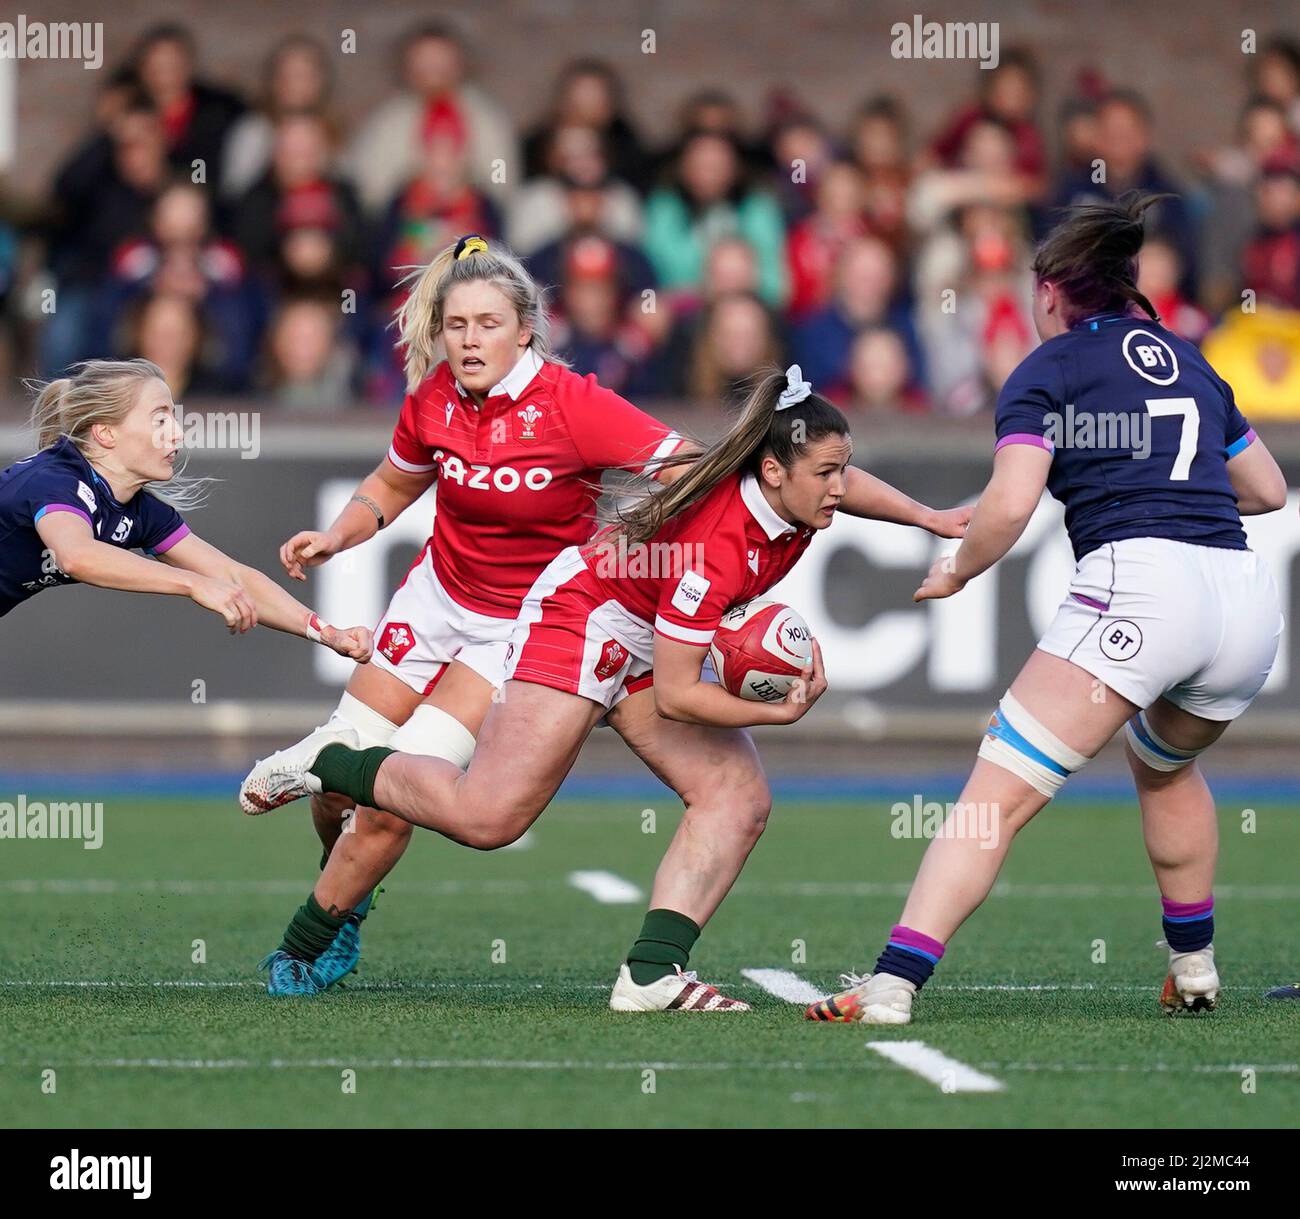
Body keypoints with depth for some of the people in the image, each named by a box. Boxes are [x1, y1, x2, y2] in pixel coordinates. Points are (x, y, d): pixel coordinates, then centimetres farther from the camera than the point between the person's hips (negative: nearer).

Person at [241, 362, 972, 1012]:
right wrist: (778, 712, -23)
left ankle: (652, 973, -13)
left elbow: (841, 484, 18)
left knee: (740, 799, -8)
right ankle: (332, 764, 8)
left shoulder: (790, 490, -12)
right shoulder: (716, 548, -36)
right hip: (586, 617, -9)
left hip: (651, 646, 9)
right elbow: (675, 697, -29)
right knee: (486, 818, -14)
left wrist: (928, 518, 13)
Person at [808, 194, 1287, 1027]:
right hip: (1249, 592, 6)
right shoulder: (1189, 361, 25)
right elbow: (1268, 488, 32)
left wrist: (956, 571, 11)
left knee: (998, 795, -7)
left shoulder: (1049, 368, 8)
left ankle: (893, 985, -18)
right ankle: (1195, 968, 42)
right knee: (1167, 764, 35)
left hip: (1137, 584, -6)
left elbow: (1011, 504, -6)